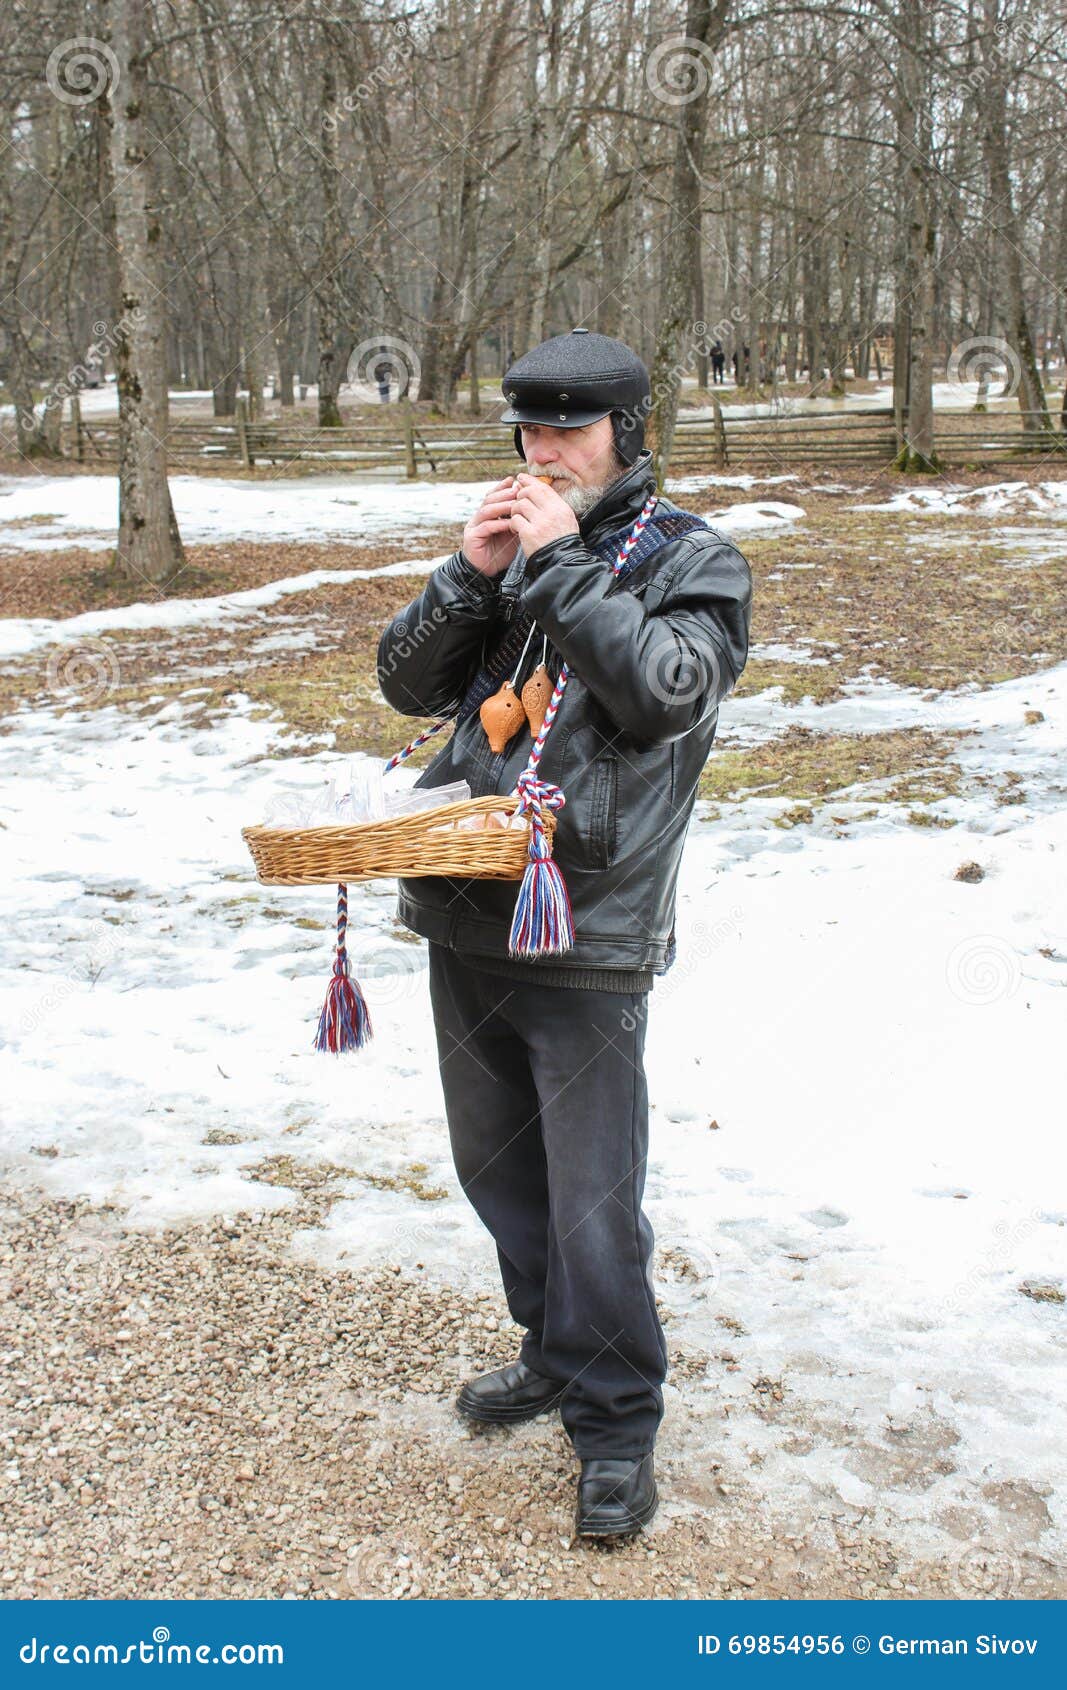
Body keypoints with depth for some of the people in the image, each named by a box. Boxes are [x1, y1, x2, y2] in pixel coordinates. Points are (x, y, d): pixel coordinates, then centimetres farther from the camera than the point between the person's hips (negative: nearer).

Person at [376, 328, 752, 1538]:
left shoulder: (692, 559, 0)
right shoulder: (514, 543, 14)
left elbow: (667, 691, -18)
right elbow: (409, 683, 9)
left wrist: (560, 564, -16)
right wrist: (471, 574, -5)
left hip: (585, 937, -6)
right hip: (465, 916, 6)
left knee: (591, 1202, -2)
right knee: (495, 1168, 18)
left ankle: (615, 1425, 17)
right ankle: (555, 1354, 39)